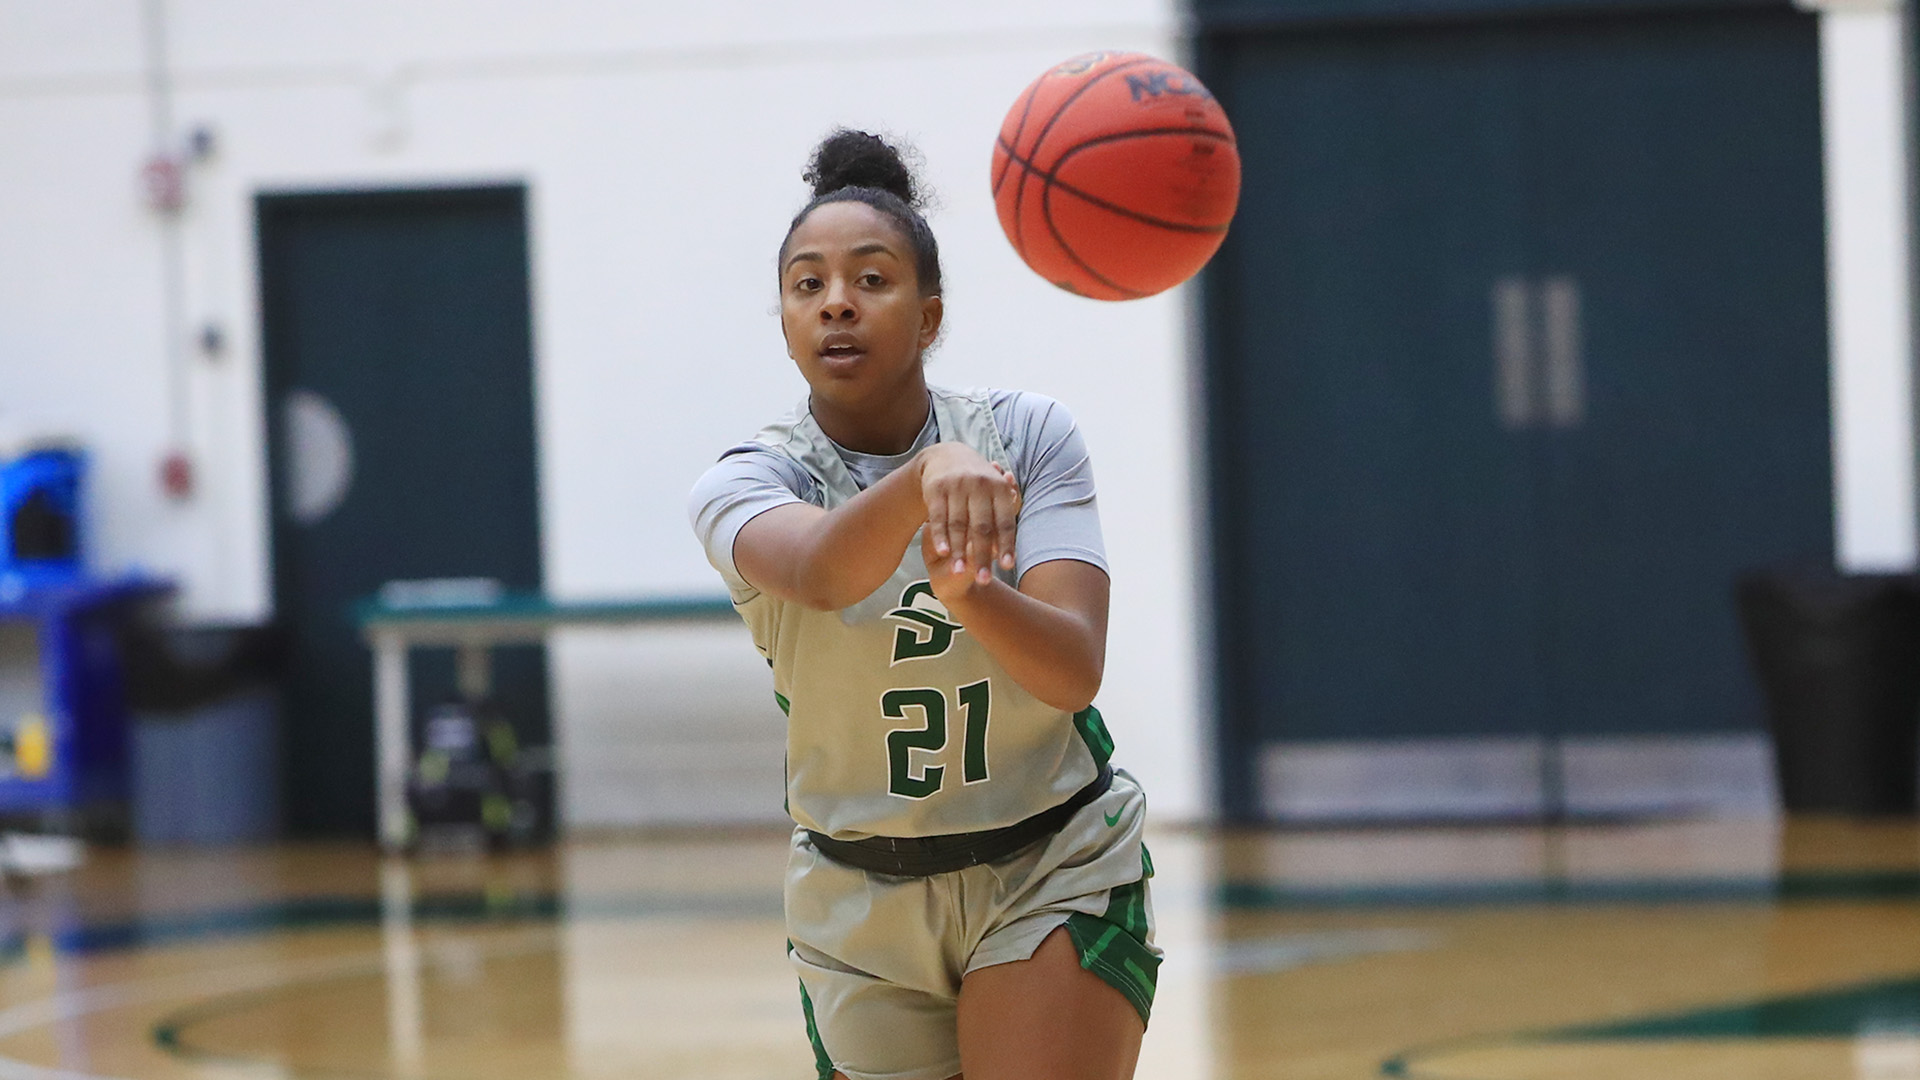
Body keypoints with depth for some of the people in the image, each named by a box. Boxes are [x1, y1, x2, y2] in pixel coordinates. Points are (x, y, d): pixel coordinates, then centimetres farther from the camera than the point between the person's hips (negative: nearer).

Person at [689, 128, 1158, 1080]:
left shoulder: (1028, 436, -8)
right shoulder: (742, 483, -10)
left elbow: (1073, 671, -22)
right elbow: (820, 572, -36)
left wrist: (966, 592, -45)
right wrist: (931, 473, -58)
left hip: (1055, 871, -1)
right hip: (860, 904, 1)